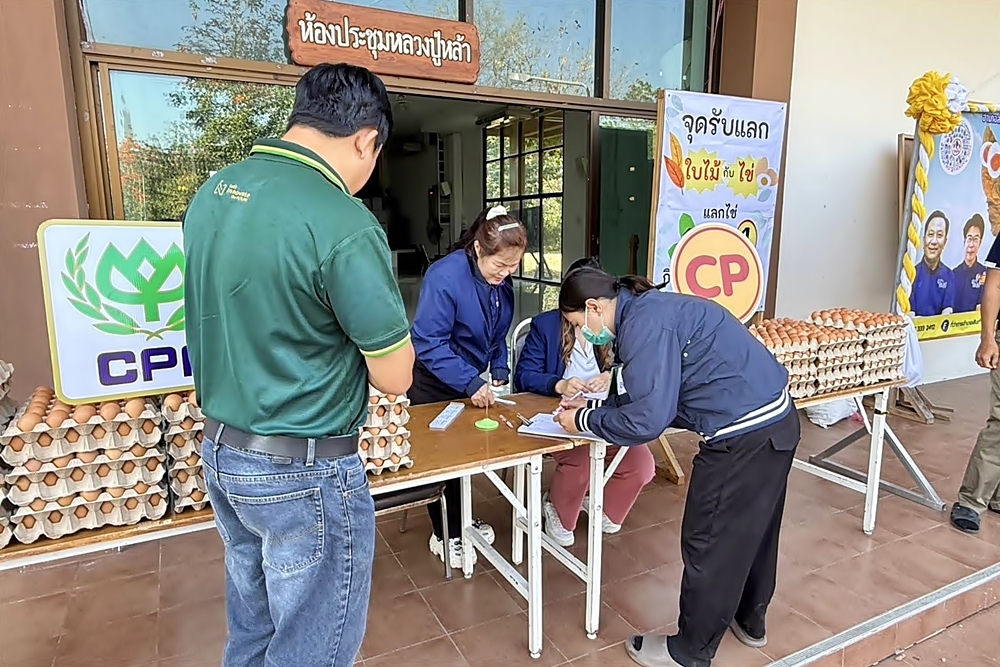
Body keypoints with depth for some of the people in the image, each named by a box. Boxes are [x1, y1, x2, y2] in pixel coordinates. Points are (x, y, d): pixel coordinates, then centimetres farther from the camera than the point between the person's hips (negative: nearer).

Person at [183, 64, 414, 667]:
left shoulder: (212, 193, 1)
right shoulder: (344, 225, -24)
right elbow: (395, 377, -16)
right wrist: (374, 315, 1)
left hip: (221, 451, 8)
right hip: (304, 472, -8)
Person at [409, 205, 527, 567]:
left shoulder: (502, 282, -5)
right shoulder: (445, 276, -28)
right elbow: (429, 342, -29)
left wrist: (499, 372, -6)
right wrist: (471, 383, -31)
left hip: (473, 381, 7)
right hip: (434, 384, -6)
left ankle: (460, 523, 38)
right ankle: (443, 535, 25)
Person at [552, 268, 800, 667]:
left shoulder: (644, 323, -20)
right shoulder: (648, 309, 11)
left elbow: (646, 420, -21)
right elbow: (648, 397, 17)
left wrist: (584, 421, -8)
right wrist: (592, 406, 12)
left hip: (744, 435, -10)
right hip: (775, 420, 10)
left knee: (709, 544, 7)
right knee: (752, 529, 25)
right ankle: (749, 619, 46)